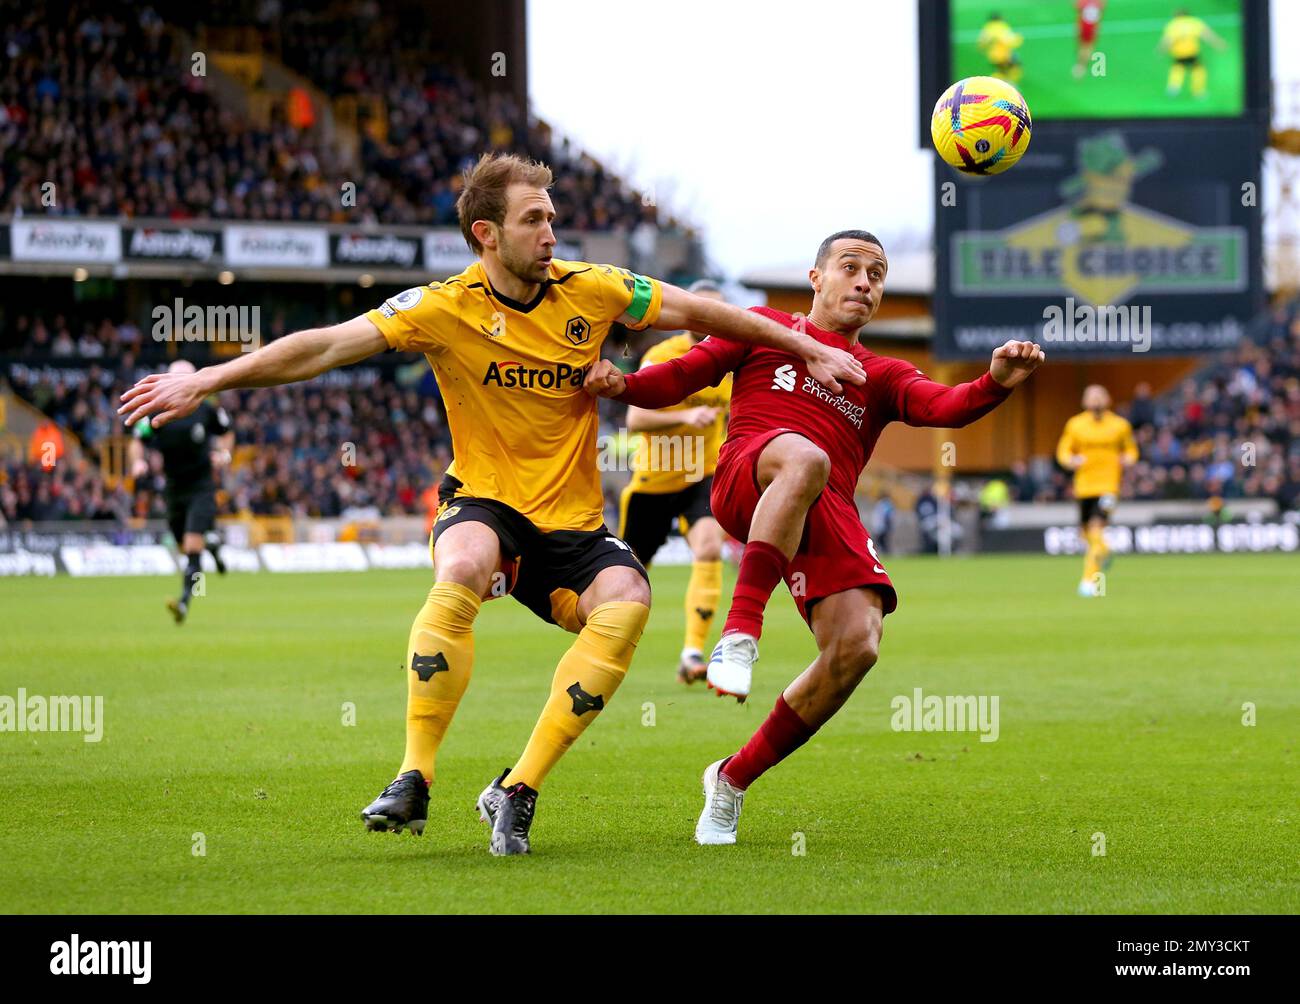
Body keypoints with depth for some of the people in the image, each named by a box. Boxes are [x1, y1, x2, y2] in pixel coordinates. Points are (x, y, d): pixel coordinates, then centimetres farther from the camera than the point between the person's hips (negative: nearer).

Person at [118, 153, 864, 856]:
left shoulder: (591, 291, -1)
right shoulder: (446, 309, -9)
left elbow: (698, 312, 10)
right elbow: (327, 347, -14)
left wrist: (809, 348, 13)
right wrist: (204, 382, -21)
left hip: (574, 522, 3)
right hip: (486, 503, -3)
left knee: (627, 603, -28)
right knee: (463, 567, -37)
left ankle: (517, 791, -19)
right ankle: (414, 781, -29)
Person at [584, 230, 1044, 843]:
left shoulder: (883, 377, 29)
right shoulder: (765, 329, 25)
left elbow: (944, 407, 8)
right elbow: (680, 377, 18)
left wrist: (995, 384, -14)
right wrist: (622, 384, -4)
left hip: (829, 516, 4)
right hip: (746, 477, -4)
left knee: (857, 644, -19)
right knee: (806, 458, -40)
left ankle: (734, 778, -2)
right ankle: (739, 632, -47)